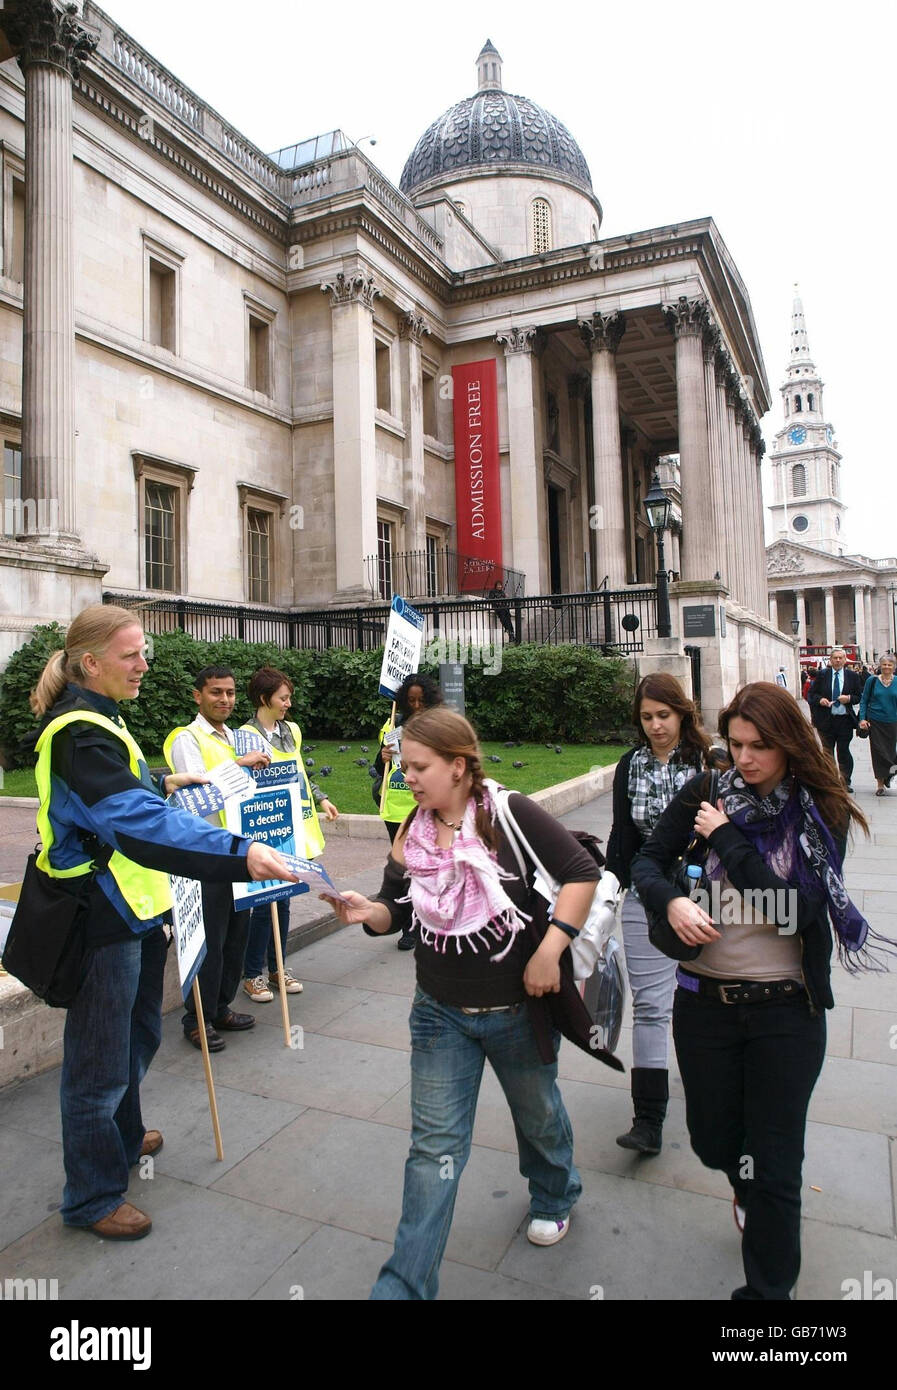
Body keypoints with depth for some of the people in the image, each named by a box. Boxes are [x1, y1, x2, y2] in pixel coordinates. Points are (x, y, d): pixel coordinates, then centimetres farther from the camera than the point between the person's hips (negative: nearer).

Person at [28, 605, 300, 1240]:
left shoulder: (97, 719, 10)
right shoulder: (79, 732, -25)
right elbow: (140, 820, -39)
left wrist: (159, 782, 15)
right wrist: (239, 853, -47)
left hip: (129, 909, 10)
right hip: (101, 919, -10)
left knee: (137, 1035, 26)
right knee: (101, 1060, 7)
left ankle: (122, 1137, 49)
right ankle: (92, 1197, 26)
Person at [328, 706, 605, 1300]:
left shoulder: (510, 814, -20)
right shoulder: (413, 833, -4)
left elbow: (583, 872, -18)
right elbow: (397, 911, 3)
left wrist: (551, 947, -24)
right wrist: (368, 911, -19)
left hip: (520, 1008, -2)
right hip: (442, 1014, 3)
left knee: (537, 1112, 24)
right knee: (435, 1146, 5)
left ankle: (555, 1197, 56)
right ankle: (406, 1285, 20)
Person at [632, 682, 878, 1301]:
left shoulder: (822, 813, -8)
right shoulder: (706, 794, -4)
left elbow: (797, 908, -19)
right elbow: (648, 860, 1)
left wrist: (726, 839, -18)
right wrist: (671, 901, -19)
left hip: (787, 1010, -2)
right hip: (705, 1001, 2)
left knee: (775, 1167, 8)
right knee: (713, 1141, 19)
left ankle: (768, 1287, 33)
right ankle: (750, 1191, 55)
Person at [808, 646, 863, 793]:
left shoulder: (852, 675, 4)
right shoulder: (822, 674, 3)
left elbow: (859, 696, 6)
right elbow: (811, 694, 6)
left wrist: (849, 699, -13)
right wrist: (820, 699, -13)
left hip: (845, 720, -1)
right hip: (826, 719, 1)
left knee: (844, 752, 1)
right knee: (827, 752, 10)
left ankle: (845, 782, 12)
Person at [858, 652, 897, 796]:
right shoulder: (872, 680, 0)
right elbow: (863, 701, 4)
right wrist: (862, 718, -5)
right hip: (875, 722, -1)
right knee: (878, 751, -2)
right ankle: (881, 783, 8)